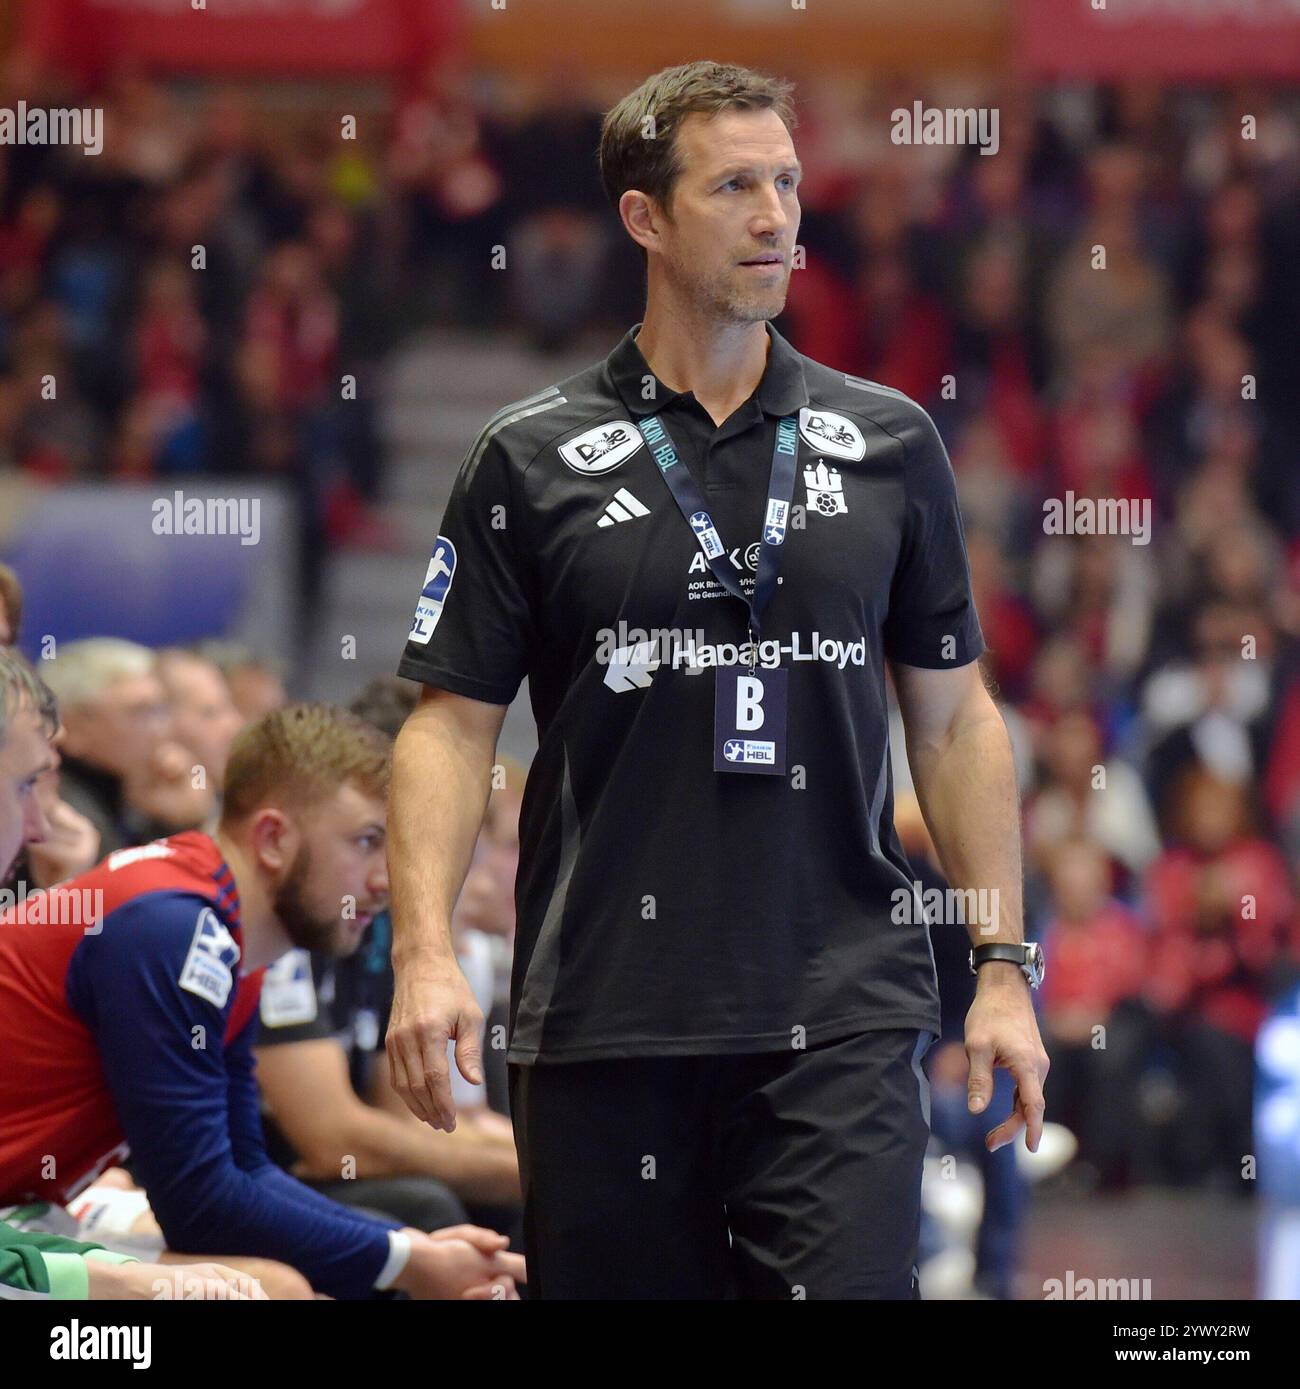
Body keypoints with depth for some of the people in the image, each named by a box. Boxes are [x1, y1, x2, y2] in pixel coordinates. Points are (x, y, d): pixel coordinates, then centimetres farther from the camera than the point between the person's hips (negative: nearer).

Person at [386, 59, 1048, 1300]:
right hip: (599, 1019, 0)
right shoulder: (533, 462, 3)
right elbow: (452, 723, 2)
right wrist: (424, 952, -12)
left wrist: (1005, 967, 7)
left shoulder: (888, 444, 9)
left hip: (840, 1014, 0)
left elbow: (952, 717, 13)